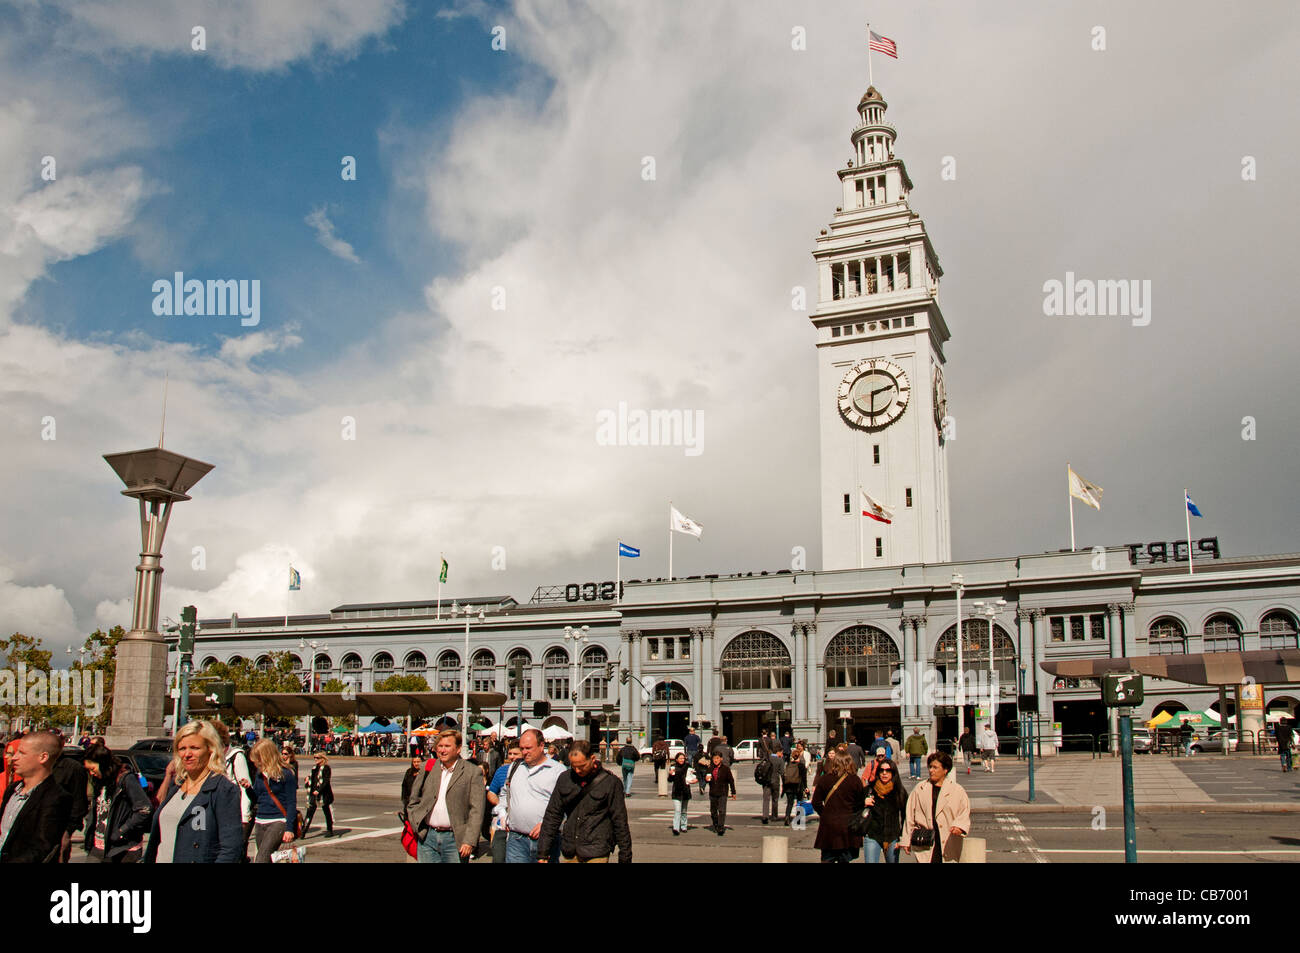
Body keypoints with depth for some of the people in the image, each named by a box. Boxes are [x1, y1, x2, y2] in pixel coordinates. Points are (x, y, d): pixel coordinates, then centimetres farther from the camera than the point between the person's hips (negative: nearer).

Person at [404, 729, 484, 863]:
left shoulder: (473, 772, -3)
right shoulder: (428, 769, 8)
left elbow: (476, 811, -7)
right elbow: (413, 802, 18)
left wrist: (469, 841, -13)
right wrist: (417, 825, 5)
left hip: (454, 840, -3)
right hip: (427, 838, 3)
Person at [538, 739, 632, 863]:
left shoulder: (609, 782, -5)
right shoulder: (564, 779, 5)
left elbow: (620, 822, -2)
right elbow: (552, 816, 9)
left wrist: (625, 858, -1)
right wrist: (543, 853, 6)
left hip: (596, 854, -4)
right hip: (570, 853, 4)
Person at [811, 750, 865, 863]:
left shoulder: (825, 778, -3)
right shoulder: (855, 780, -5)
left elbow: (816, 802, 1)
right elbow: (861, 804, 2)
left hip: (828, 825, 0)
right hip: (848, 827, 0)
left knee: (827, 859, 9)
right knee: (845, 860, 9)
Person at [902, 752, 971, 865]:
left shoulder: (957, 790, 6)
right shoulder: (919, 789, 9)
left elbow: (965, 813, 6)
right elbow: (909, 816, 11)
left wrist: (959, 826, -15)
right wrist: (906, 841, 9)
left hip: (948, 842, -1)